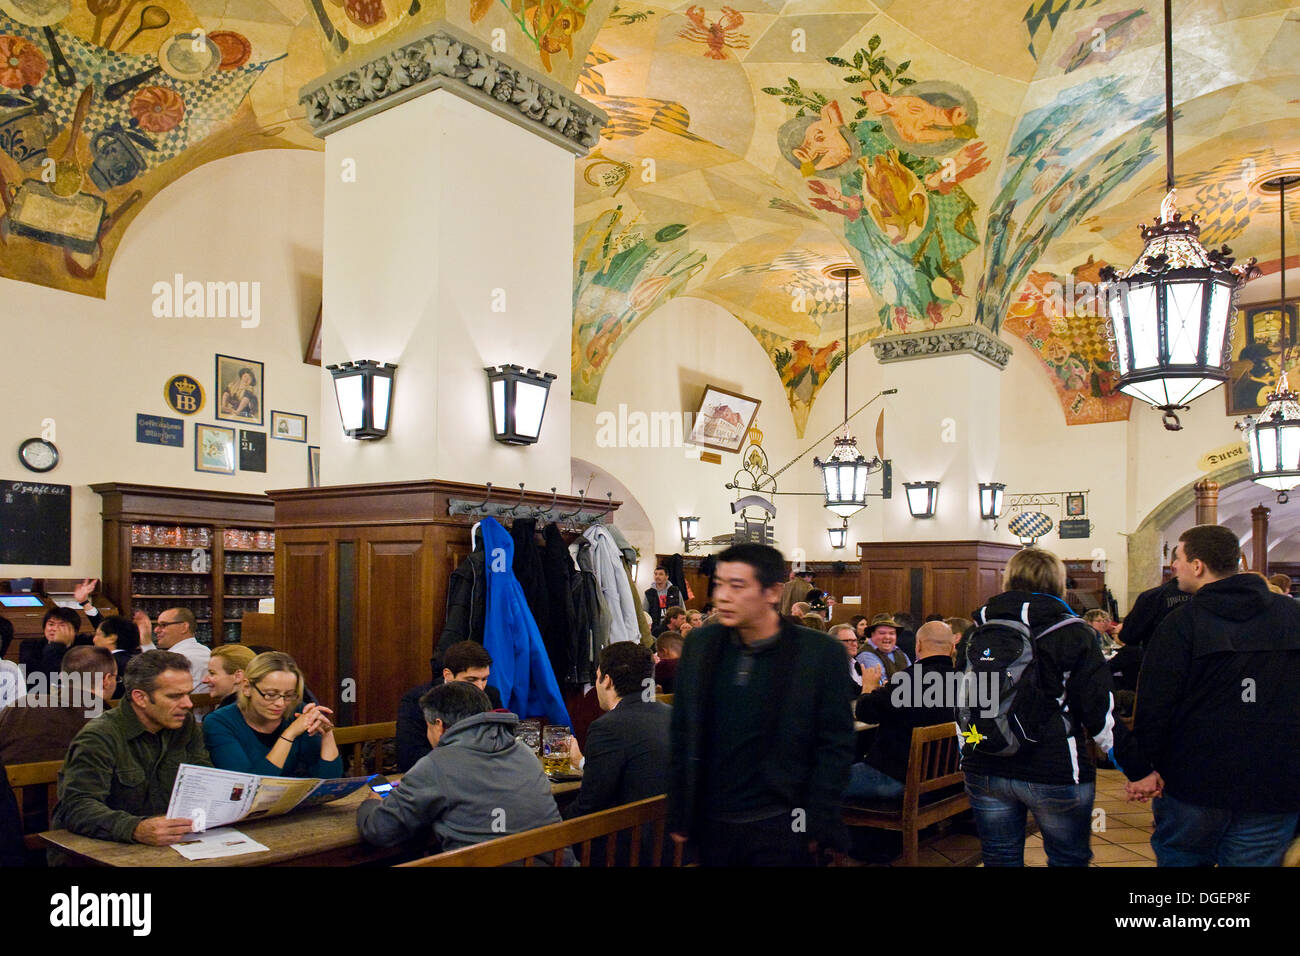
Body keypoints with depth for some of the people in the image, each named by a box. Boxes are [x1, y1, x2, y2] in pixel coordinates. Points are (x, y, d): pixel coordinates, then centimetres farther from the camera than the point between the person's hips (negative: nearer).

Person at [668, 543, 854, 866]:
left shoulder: (820, 653, -9)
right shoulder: (700, 645, 1)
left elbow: (836, 747, -5)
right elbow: (682, 737, 7)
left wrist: (816, 826, -8)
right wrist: (679, 817, 6)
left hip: (780, 828, -3)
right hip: (713, 825, 3)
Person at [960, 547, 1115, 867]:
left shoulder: (978, 631, 4)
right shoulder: (1073, 633, -8)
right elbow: (1097, 702, -9)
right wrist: (1108, 745, 10)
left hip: (985, 769, 4)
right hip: (1055, 770, -4)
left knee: (1000, 857, 14)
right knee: (1069, 858, 12)